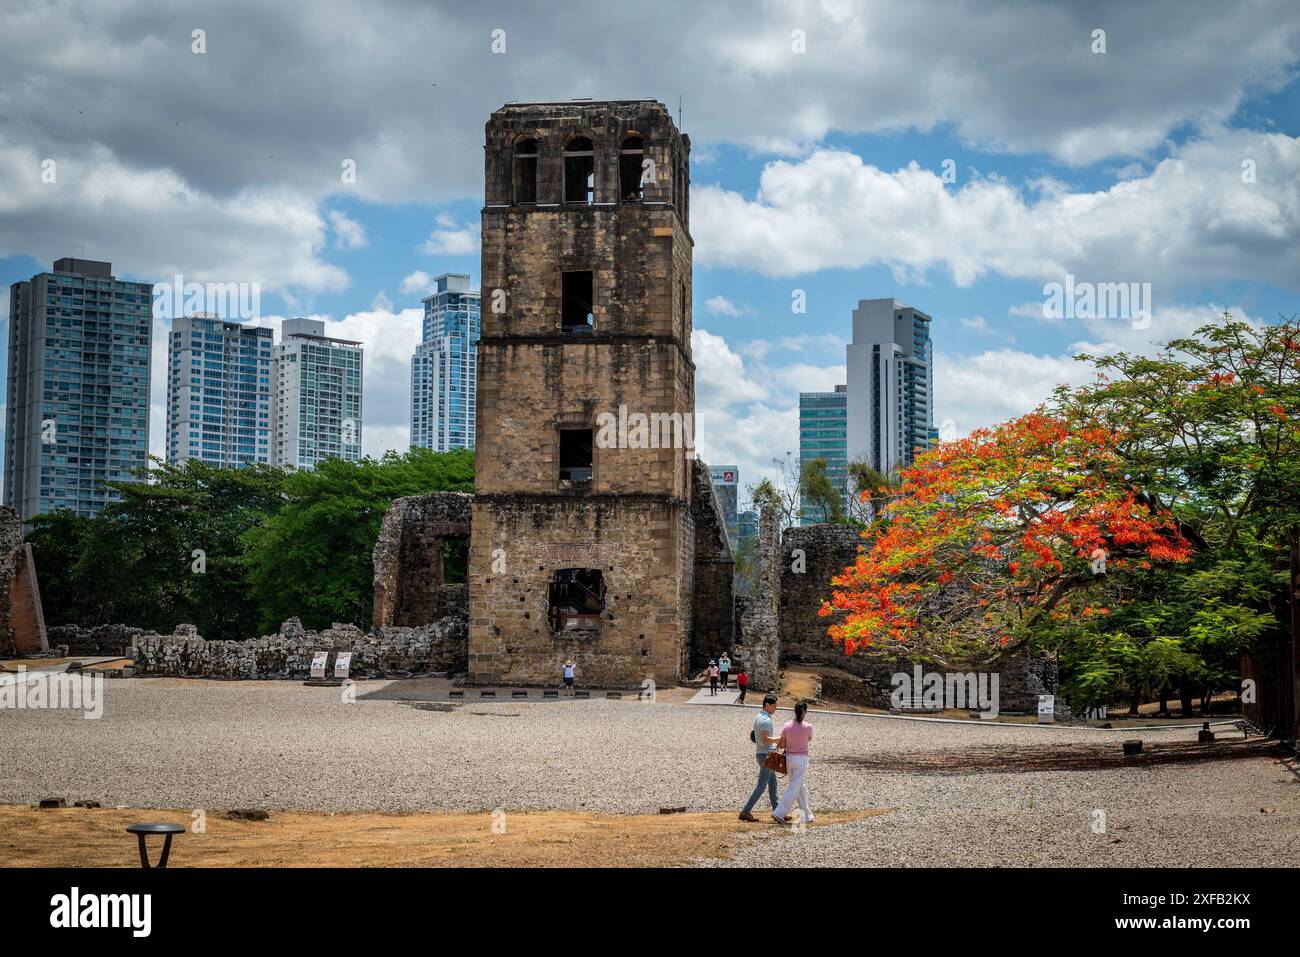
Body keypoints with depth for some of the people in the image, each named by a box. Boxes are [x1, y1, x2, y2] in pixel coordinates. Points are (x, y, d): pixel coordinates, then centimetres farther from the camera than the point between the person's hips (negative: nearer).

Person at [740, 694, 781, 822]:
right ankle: (745, 812, -8)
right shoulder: (766, 720, -18)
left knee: (773, 784, 14)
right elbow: (765, 739, -25)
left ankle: (777, 812, 17)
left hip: (761, 753, 10)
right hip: (766, 755, -10)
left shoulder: (758, 717, 13)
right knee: (761, 786, -7)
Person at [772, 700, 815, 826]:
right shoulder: (808, 727, -11)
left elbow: (781, 744, 0)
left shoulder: (787, 726, -4)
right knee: (794, 788, -3)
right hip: (802, 759, -4)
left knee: (801, 787, 16)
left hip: (789, 758, 4)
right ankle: (779, 813, -12)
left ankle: (807, 815, 21)